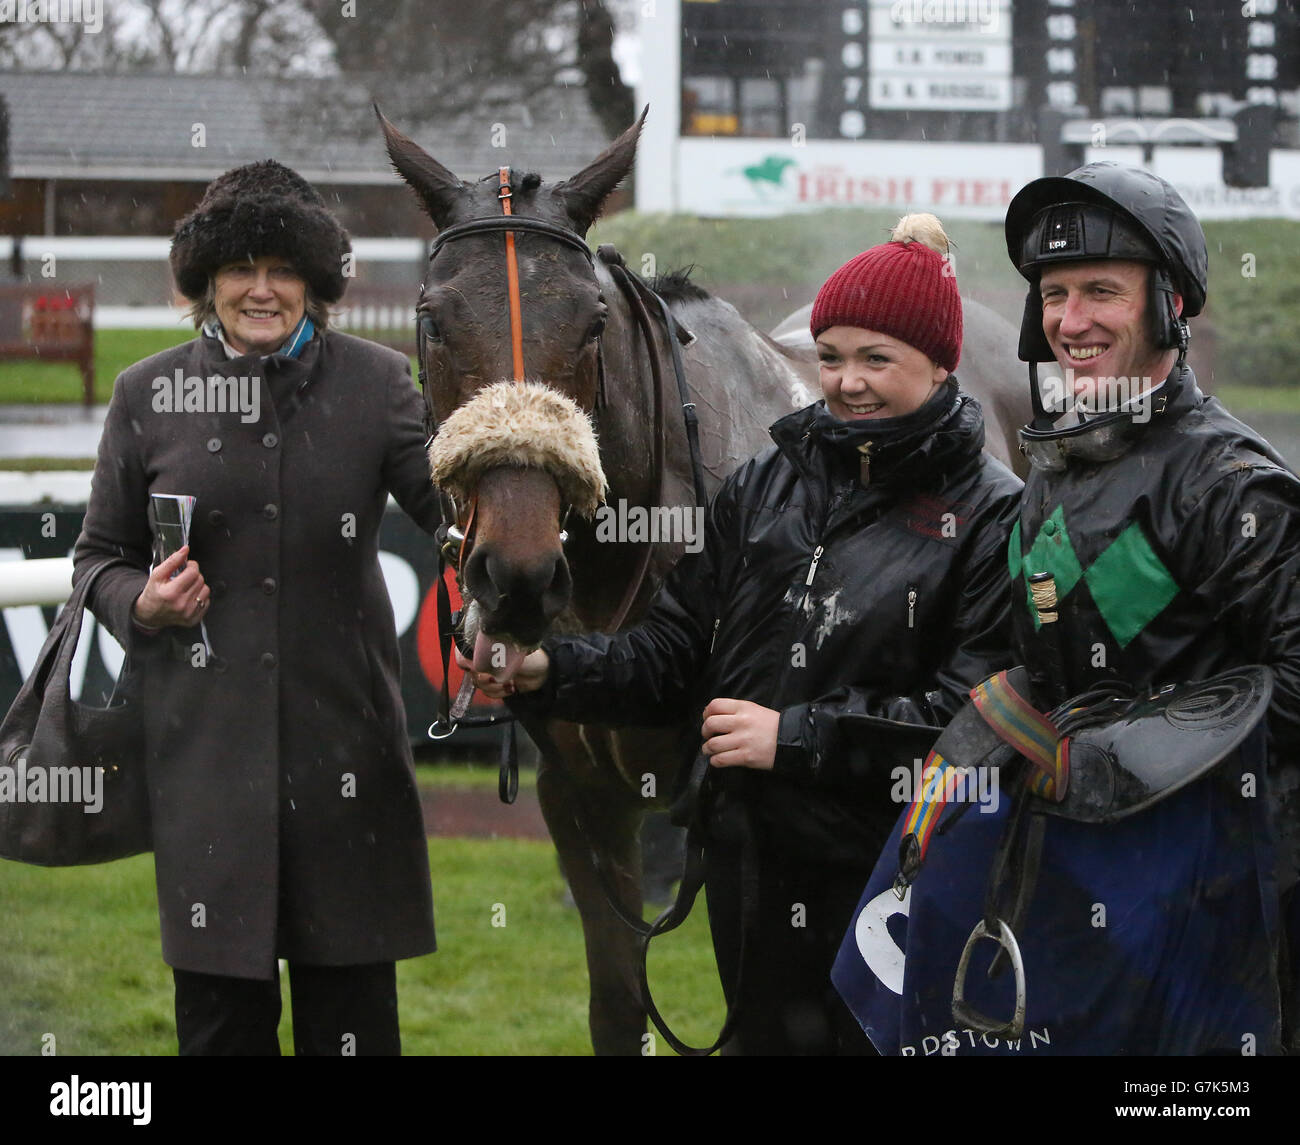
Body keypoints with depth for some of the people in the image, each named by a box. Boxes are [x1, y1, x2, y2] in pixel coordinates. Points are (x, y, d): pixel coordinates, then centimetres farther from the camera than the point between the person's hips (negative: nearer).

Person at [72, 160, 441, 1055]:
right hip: (205, 738, 0)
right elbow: (101, 556, 12)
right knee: (220, 1010, 5)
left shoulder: (375, 384, 3)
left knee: (352, 1010, 5)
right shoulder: (149, 395, 5)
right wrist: (141, 606, -9)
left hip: (344, 737, 0)